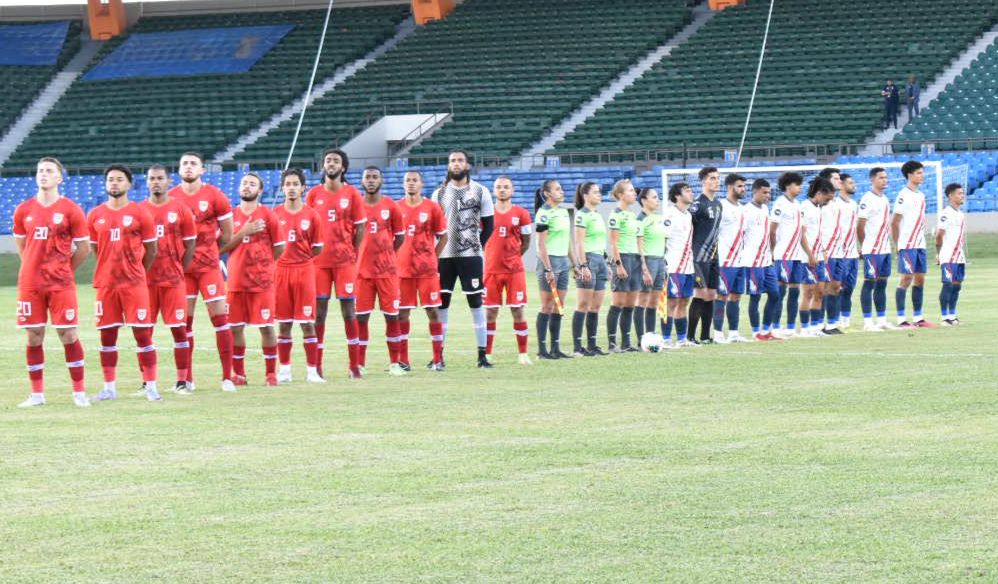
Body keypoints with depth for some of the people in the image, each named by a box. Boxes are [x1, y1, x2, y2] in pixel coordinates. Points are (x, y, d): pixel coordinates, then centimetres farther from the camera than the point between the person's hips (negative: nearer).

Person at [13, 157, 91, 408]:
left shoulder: (70, 210, -3)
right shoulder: (24, 210, 6)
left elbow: (84, 247, 3)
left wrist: (63, 270, 6)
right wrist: (36, 268, 12)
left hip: (61, 284, -3)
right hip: (29, 283, 3)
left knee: (68, 335, -3)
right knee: (34, 337, 4)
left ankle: (79, 392, 5)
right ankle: (37, 394, 11)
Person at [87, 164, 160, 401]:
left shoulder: (139, 213, -1)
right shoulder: (96, 215, 7)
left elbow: (151, 250, 5)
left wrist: (136, 273, 8)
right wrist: (112, 268, 13)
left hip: (134, 283, -3)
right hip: (105, 283, 3)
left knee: (143, 333, -5)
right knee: (107, 335, 4)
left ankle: (151, 386, -1)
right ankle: (109, 388, 10)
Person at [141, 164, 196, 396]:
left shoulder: (180, 210, 2)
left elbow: (190, 245, 6)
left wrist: (178, 271, 2)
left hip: (173, 280, -1)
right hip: (145, 279, 1)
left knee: (179, 329, -2)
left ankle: (182, 381, 3)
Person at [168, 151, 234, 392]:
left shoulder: (214, 196, -3)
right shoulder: (171, 198, 1)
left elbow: (227, 234, 6)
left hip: (209, 265, -1)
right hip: (181, 266, 1)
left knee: (220, 316, -5)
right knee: (184, 321, 3)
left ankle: (227, 376, -1)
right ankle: (187, 378, 9)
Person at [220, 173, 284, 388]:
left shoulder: (267, 215, 0)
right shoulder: (231, 215, 7)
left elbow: (279, 249, 3)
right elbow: (222, 247, -1)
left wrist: (261, 263, 4)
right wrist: (244, 232, -11)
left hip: (262, 281, -3)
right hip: (236, 280, 3)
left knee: (266, 327, -2)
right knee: (236, 327, 3)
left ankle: (271, 373, 6)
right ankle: (238, 374, 11)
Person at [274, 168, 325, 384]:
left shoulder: (311, 215, 2)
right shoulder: (275, 214, 5)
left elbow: (317, 248, 7)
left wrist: (300, 256, 0)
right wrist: (281, 256, -1)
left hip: (304, 270, -1)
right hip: (280, 269, 1)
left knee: (307, 323, -3)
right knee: (283, 323, 4)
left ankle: (312, 371, 1)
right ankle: (284, 371, 11)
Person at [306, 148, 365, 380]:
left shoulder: (352, 194, 3)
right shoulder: (314, 194, 6)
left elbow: (359, 228, 5)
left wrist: (353, 255, -2)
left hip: (345, 261, -1)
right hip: (319, 261, 1)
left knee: (349, 311, -1)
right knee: (319, 312, 0)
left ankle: (354, 365, 5)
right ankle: (317, 366, 3)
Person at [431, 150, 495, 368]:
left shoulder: (480, 192, 2)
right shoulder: (439, 193, 8)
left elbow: (488, 225, 5)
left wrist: (477, 245, -2)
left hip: (470, 255, -2)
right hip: (444, 256, 2)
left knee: (476, 303, -2)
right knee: (441, 304, 2)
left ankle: (482, 354, 1)